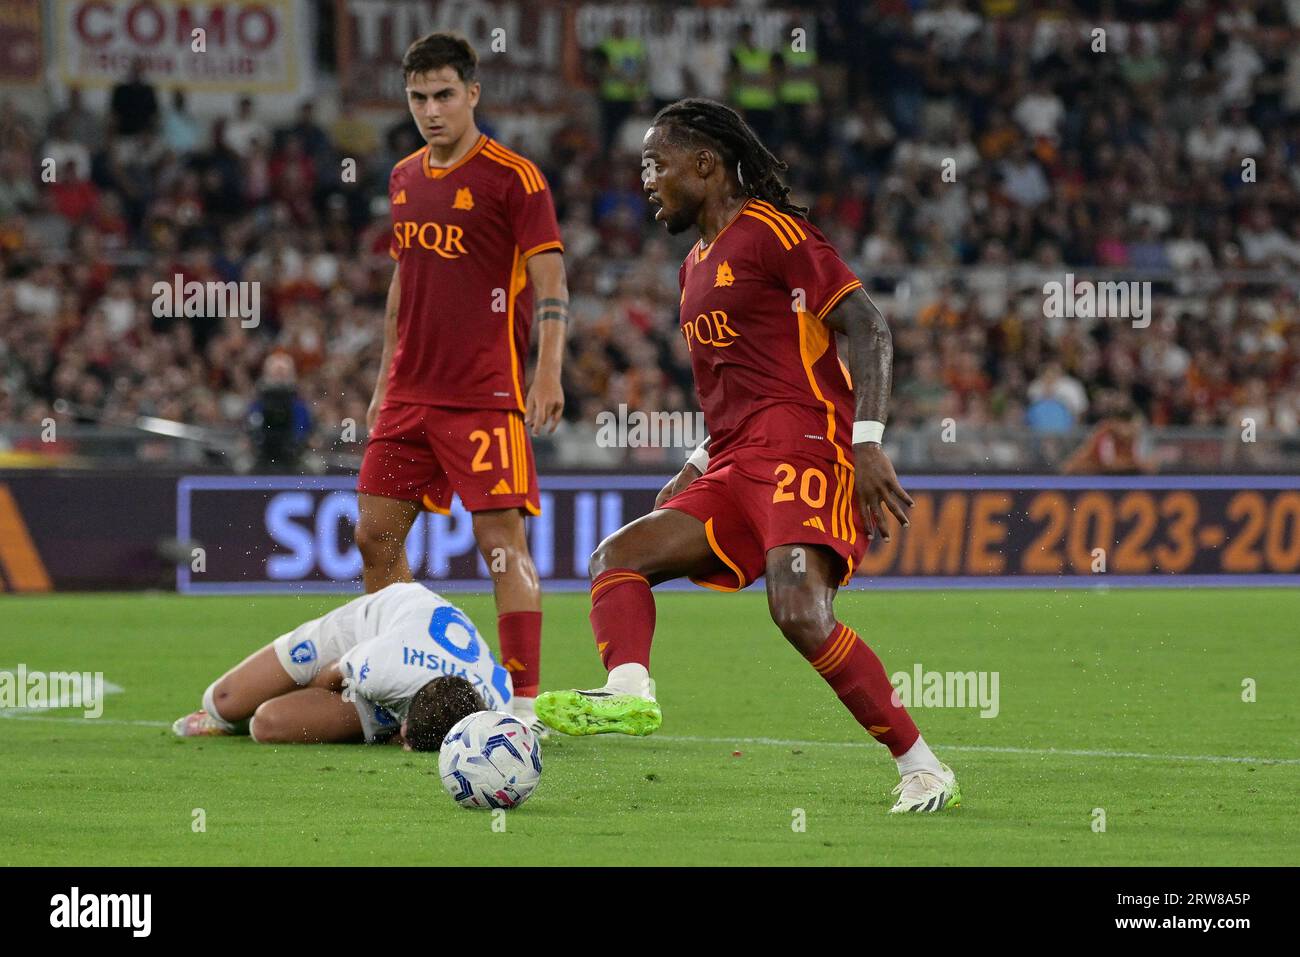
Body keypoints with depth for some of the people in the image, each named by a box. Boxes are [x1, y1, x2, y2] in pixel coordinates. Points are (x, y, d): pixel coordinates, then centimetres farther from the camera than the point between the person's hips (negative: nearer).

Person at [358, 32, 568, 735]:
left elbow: (551, 282, -9)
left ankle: (523, 701, -10)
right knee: (376, 536, 6)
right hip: (411, 390, 7)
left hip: (485, 397, -7)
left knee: (501, 538, -10)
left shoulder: (512, 177, -7)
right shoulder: (405, 179, 13)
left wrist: (548, 374, -19)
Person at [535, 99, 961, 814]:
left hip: (802, 447, -10)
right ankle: (630, 692, -33)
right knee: (616, 558, -6)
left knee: (800, 613, -27)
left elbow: (867, 329, -10)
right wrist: (701, 463, 20)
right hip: (735, 469, 10)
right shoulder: (696, 266, 25)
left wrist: (868, 439, -21)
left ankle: (921, 769, -20)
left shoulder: (769, 230, -3)